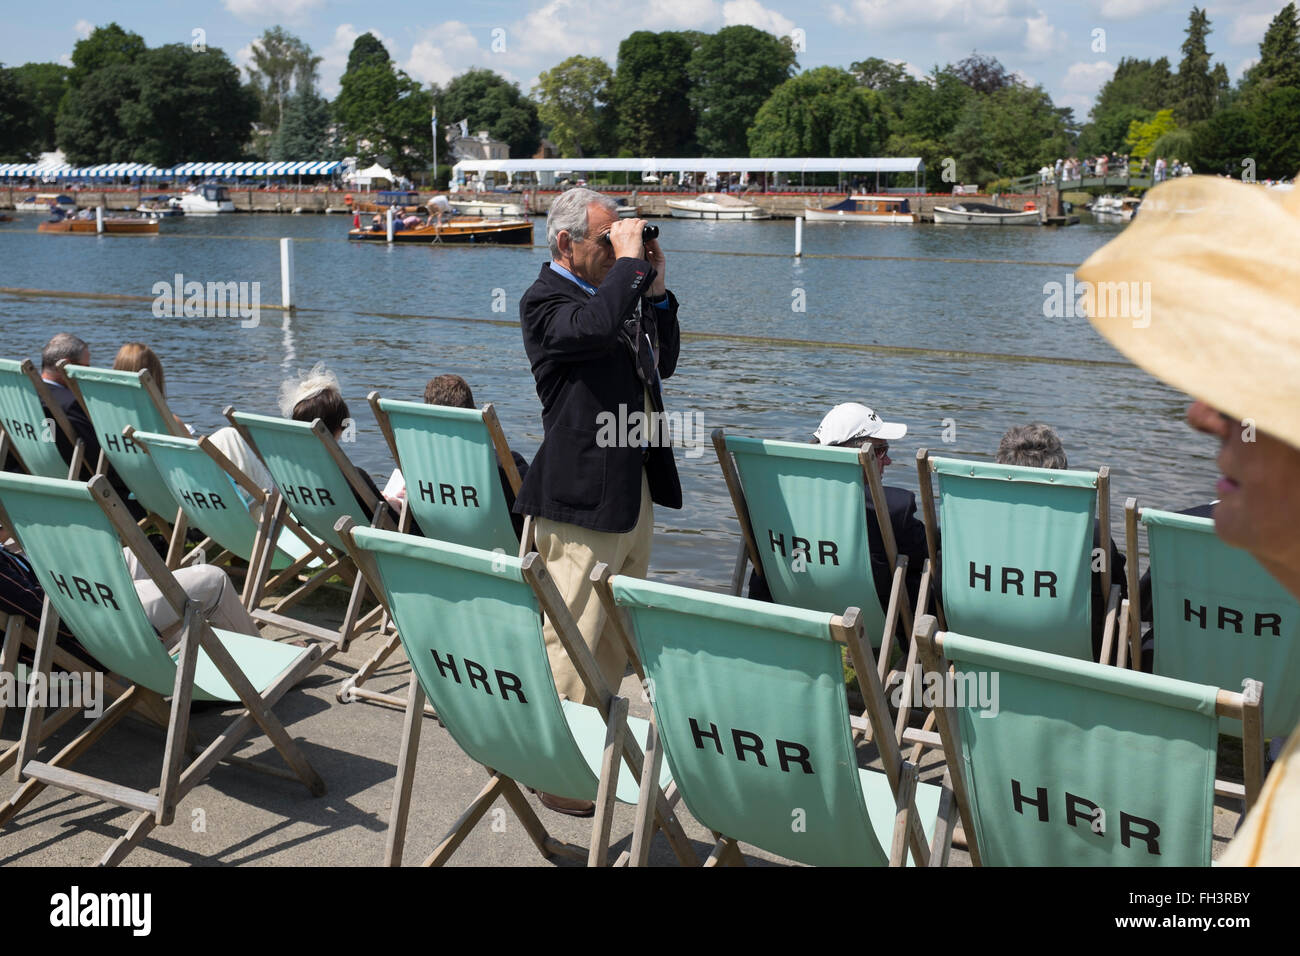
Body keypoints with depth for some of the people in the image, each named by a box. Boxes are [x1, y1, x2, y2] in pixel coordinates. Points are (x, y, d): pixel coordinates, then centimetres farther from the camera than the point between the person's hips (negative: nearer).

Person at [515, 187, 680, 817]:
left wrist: (656, 290, 7)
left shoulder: (614, 291, 15)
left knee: (616, 638, 17)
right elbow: (596, 326, -31)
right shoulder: (546, 301, -10)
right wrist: (630, 261, -18)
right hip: (583, 499, -9)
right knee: (572, 642, -3)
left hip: (636, 493, 9)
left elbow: (662, 364, 18)